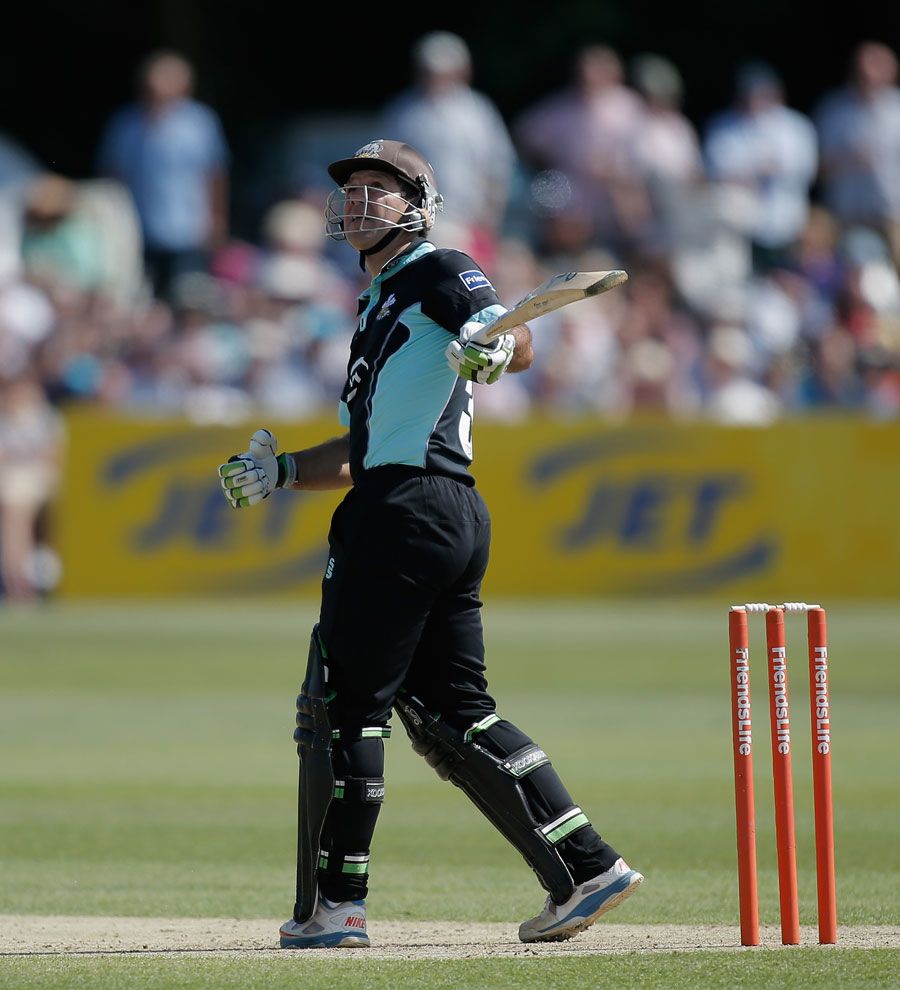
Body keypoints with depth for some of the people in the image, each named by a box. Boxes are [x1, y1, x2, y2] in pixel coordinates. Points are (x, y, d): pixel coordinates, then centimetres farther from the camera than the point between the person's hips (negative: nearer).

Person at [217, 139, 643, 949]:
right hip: (453, 517, 10)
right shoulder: (378, 304, 26)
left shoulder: (437, 272, -2)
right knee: (450, 713, 9)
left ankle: (333, 906, -2)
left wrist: (492, 340, -43)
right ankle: (586, 870, 6)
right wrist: (279, 472, 18)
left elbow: (520, 347, -20)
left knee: (344, 703, -5)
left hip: (410, 510, -10)